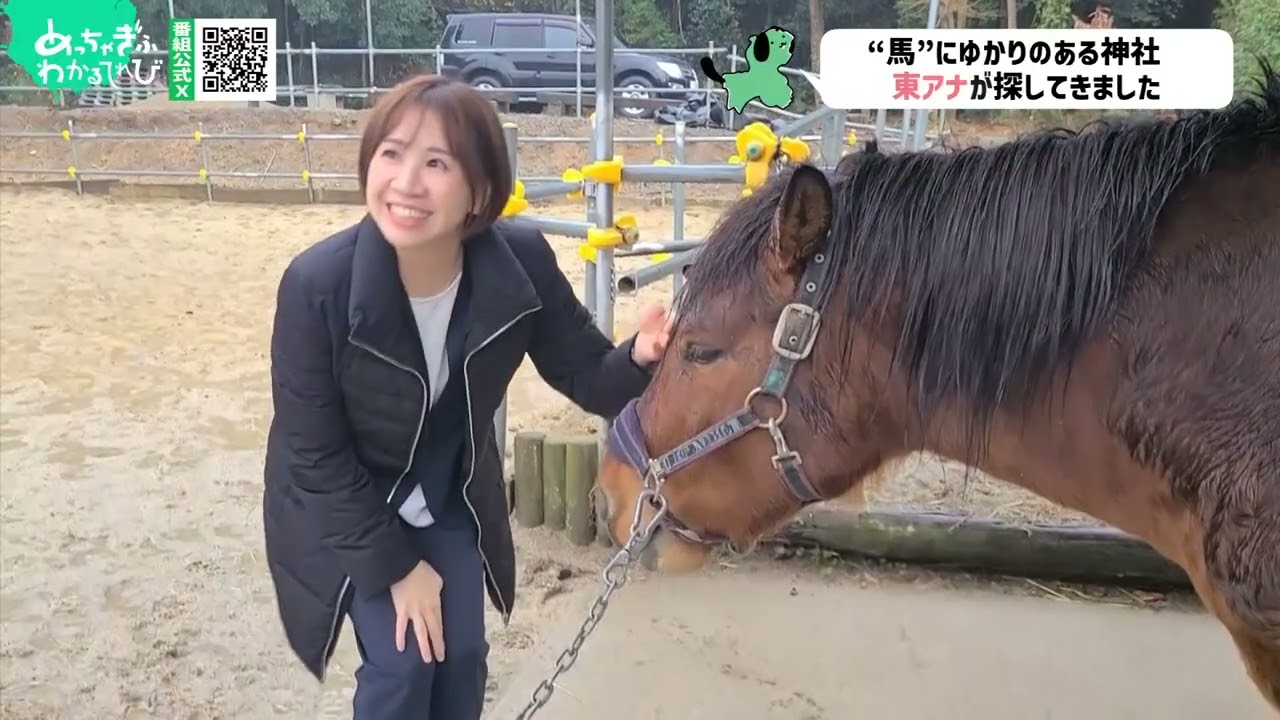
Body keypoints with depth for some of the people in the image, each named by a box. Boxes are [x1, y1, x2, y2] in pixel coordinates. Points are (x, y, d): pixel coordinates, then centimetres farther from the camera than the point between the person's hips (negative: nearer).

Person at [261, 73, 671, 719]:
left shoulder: (522, 265, -25)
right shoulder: (316, 284, -32)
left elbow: (586, 376, -14)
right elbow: (315, 455, -21)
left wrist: (640, 357, -39)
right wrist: (396, 566, -15)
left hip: (453, 496, 3)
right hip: (344, 508, -3)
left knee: (462, 659, 9)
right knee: (401, 664, -2)